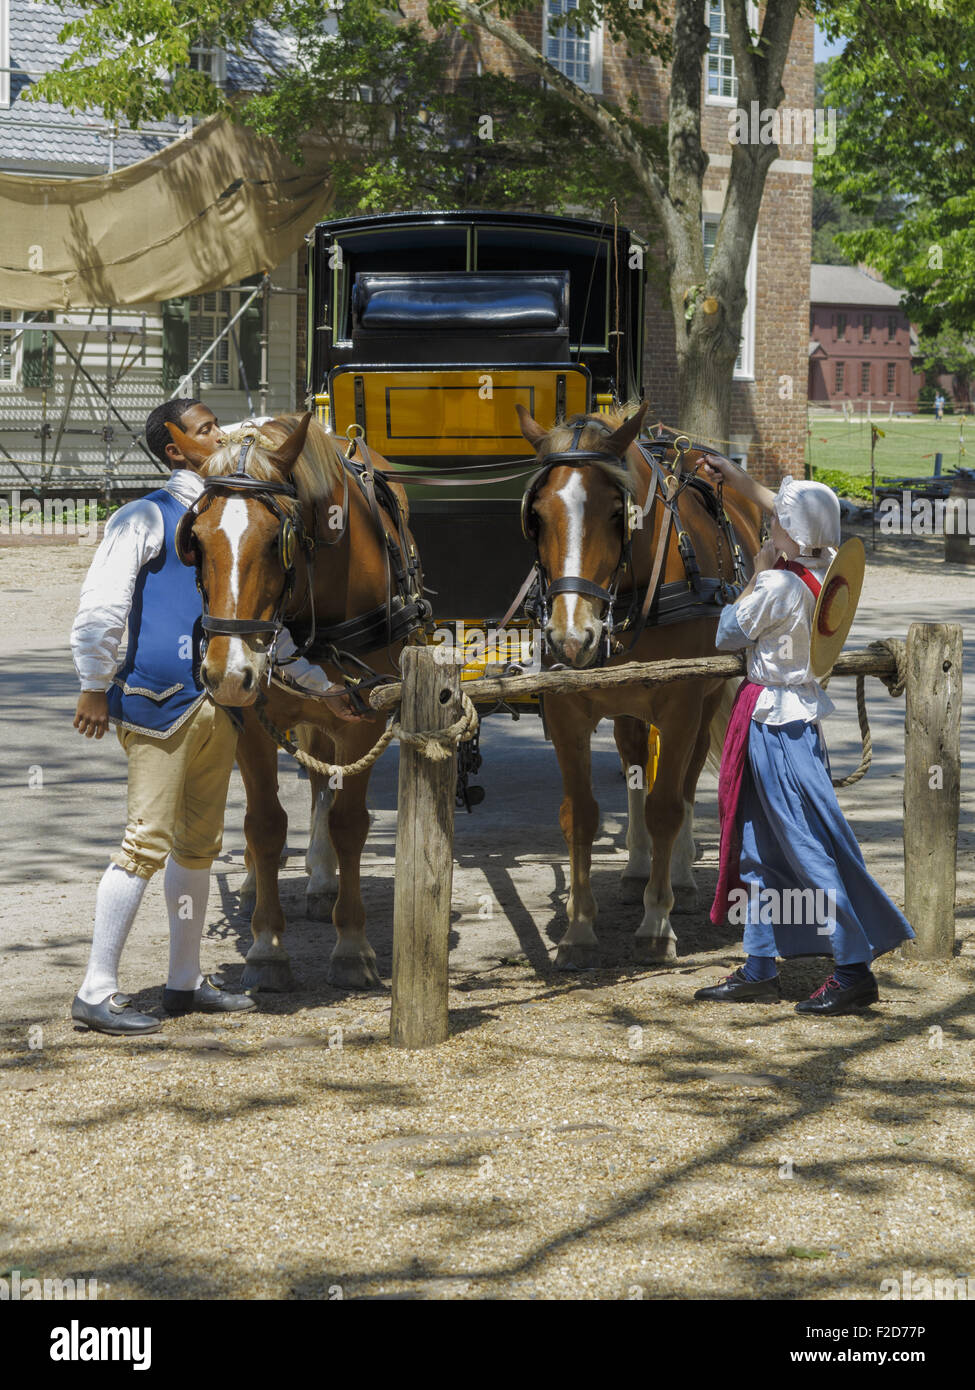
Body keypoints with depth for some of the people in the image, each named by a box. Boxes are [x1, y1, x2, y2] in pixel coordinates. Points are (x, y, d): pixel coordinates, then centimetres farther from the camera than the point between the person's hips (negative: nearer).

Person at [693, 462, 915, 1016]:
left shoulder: (778, 585, -21)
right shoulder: (827, 568, 2)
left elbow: (728, 635, -8)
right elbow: (802, 522, 22)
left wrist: (758, 574, 0)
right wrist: (740, 479, 31)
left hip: (774, 723, -9)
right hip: (800, 714, 9)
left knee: (808, 846, -5)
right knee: (759, 844, 14)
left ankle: (855, 970, -2)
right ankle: (761, 968, 20)